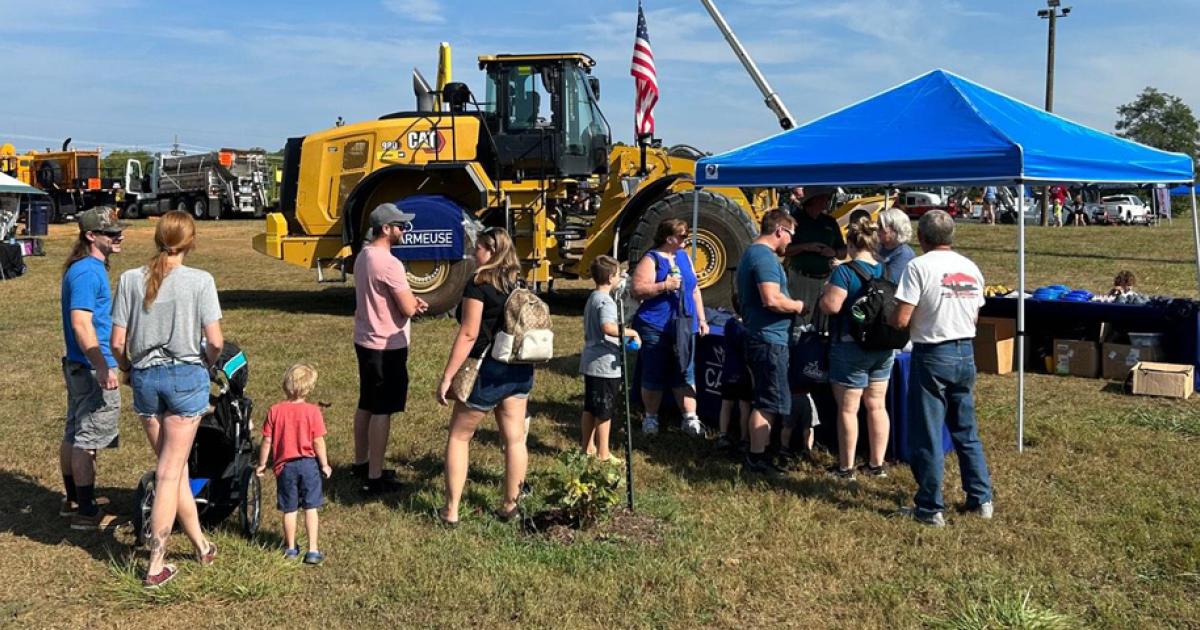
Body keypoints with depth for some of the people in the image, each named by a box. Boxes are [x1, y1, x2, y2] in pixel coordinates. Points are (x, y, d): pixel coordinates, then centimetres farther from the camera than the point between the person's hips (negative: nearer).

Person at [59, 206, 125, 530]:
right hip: (91, 368, -10)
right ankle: (86, 513, 3)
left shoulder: (88, 267, 14)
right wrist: (103, 367, -29)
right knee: (88, 441, -4)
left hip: (78, 366, 10)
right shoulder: (88, 272, -18)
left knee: (73, 436, 18)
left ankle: (73, 500, 30)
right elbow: (81, 323, -26)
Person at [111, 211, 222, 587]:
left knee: (173, 468, 16)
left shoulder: (130, 280, -1)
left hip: (145, 378, 3)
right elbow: (215, 341, -12)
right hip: (187, 376, -3)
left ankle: (201, 546, 28)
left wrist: (130, 370, 17)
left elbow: (117, 343, -1)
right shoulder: (200, 281, -9)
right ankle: (156, 565, 6)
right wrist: (207, 364, 9)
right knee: (170, 472, 2)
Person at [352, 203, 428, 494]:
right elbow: (409, 310, -21)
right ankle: (375, 478, 4)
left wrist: (410, 301, 4)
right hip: (386, 347, -10)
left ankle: (361, 463, 33)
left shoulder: (364, 256, 8)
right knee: (382, 411, -2)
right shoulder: (389, 264, -22)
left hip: (365, 341, 10)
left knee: (366, 405, 20)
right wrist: (415, 303, 2)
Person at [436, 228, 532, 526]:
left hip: (488, 370, -6)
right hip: (520, 370, 7)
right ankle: (510, 505, 20)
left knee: (458, 437, 7)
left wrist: (447, 376, -15)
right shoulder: (516, 285, 8)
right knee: (515, 438, 11)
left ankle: (451, 511, 9)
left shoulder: (479, 285, -13)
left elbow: (468, 334, -18)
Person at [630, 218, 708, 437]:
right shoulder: (651, 260, -7)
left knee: (685, 374, 4)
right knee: (654, 376, 4)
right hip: (655, 329, -5)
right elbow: (637, 291, -15)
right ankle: (651, 419, 18)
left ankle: (690, 419, 10)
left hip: (684, 327, 5)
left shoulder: (683, 257, 13)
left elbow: (694, 290, 19)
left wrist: (701, 319, 15)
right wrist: (664, 285, -23)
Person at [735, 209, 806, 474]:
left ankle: (758, 450, 23)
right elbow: (772, 299, -27)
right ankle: (757, 457, -1)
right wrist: (797, 306, -10)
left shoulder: (752, 253, 17)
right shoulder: (765, 257, -17)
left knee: (763, 399, 16)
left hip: (758, 336, 11)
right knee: (769, 401, -5)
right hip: (769, 338, -11)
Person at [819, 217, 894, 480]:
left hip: (851, 347, -6)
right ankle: (877, 464, 22)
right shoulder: (886, 270, 3)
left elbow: (830, 306, -22)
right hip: (884, 348, 6)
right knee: (876, 406, 14)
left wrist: (826, 290, -3)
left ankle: (846, 468, 10)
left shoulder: (845, 272, -16)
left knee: (848, 409, 3)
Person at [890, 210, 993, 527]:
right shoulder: (971, 268, 6)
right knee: (967, 432, 18)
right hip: (966, 353, 6)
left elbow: (901, 320, -17)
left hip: (932, 357, -6)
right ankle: (981, 499, 24)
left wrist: (891, 318, 4)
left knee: (927, 437, 3)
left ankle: (930, 509, 10)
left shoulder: (919, 267, -14)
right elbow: (975, 317, 13)